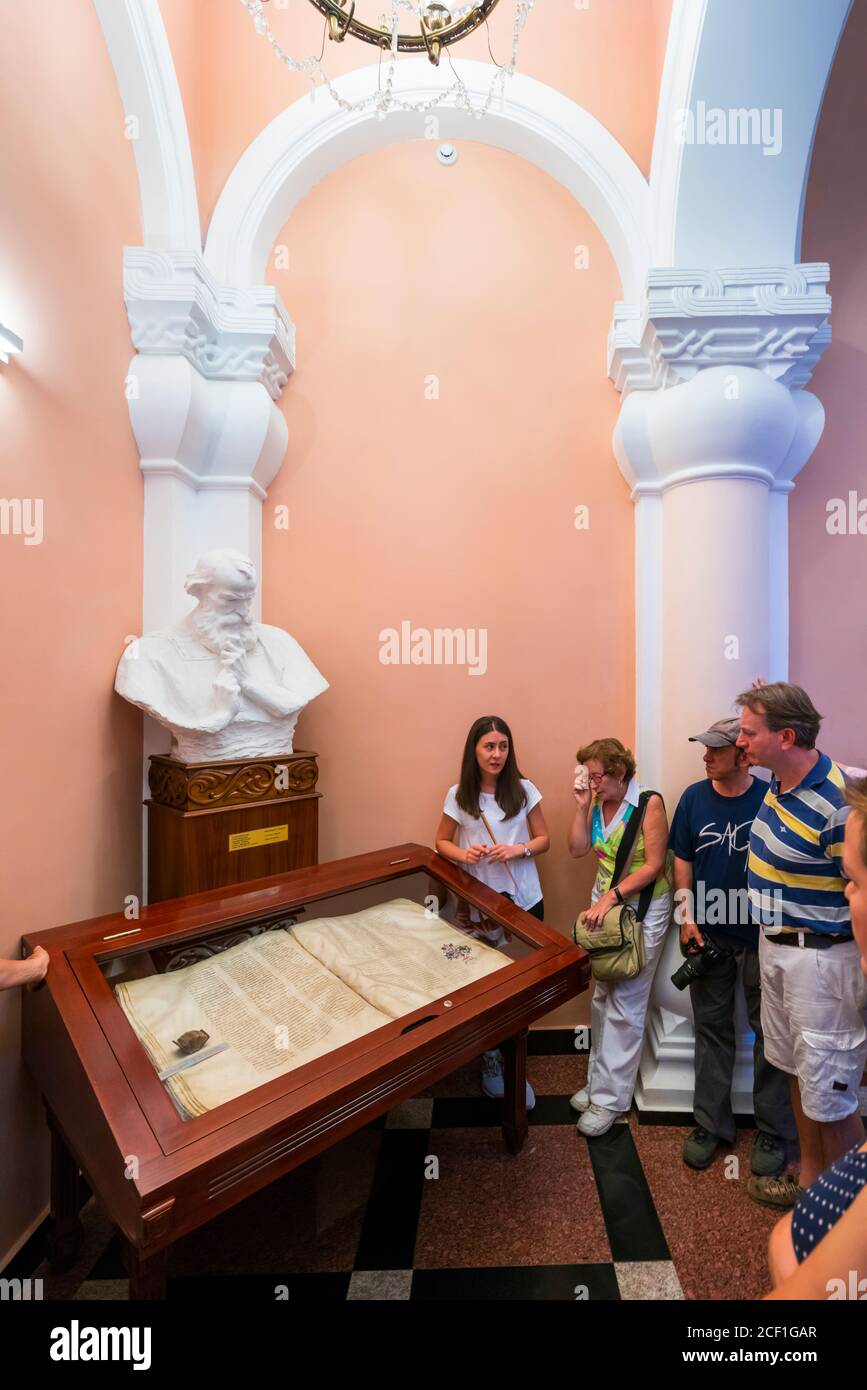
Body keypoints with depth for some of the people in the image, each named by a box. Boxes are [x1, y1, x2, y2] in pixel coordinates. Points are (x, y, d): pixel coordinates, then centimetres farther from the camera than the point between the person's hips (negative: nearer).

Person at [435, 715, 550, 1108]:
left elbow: (544, 838, 1)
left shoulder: (524, 790, -7)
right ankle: (491, 1061, 35)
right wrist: (462, 853, -17)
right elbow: (441, 842, 4)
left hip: (524, 900, 1)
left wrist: (519, 849, -19)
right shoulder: (459, 795, -7)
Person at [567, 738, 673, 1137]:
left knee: (624, 1005, 2)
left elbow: (654, 865, -18)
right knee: (602, 997, 15)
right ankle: (599, 1080, 32)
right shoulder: (599, 802, -1)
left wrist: (611, 896, -22)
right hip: (605, 904, 6)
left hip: (643, 909, -6)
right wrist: (582, 806, -9)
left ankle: (610, 1098, 17)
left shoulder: (649, 803, -17)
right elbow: (577, 849, -1)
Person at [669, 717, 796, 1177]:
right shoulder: (694, 797, -4)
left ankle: (774, 1131, 33)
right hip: (708, 933, 2)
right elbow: (682, 859, 2)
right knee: (712, 1028, 15)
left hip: (761, 933, -2)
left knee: (770, 1030, 12)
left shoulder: (768, 798, -11)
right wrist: (686, 915, -2)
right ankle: (710, 1123, 31)